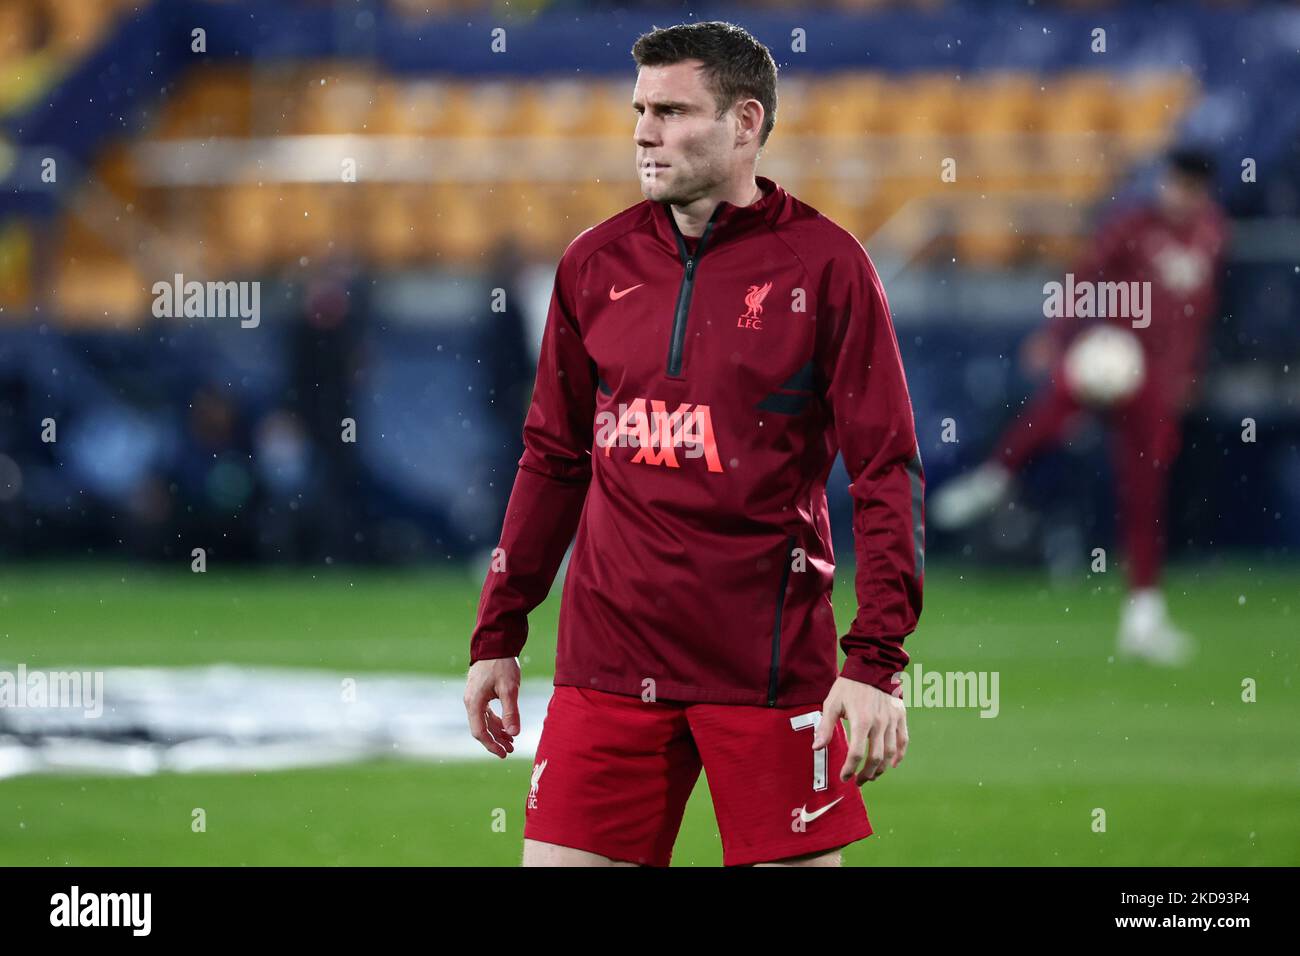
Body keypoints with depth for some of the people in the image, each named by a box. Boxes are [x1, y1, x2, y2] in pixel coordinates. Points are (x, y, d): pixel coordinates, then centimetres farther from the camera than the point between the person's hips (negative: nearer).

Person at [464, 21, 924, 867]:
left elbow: (888, 470, -5)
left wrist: (877, 662, -14)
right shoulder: (596, 264, 9)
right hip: (610, 655, 4)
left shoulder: (824, 264, -3)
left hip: (770, 662, -3)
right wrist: (497, 637, 13)